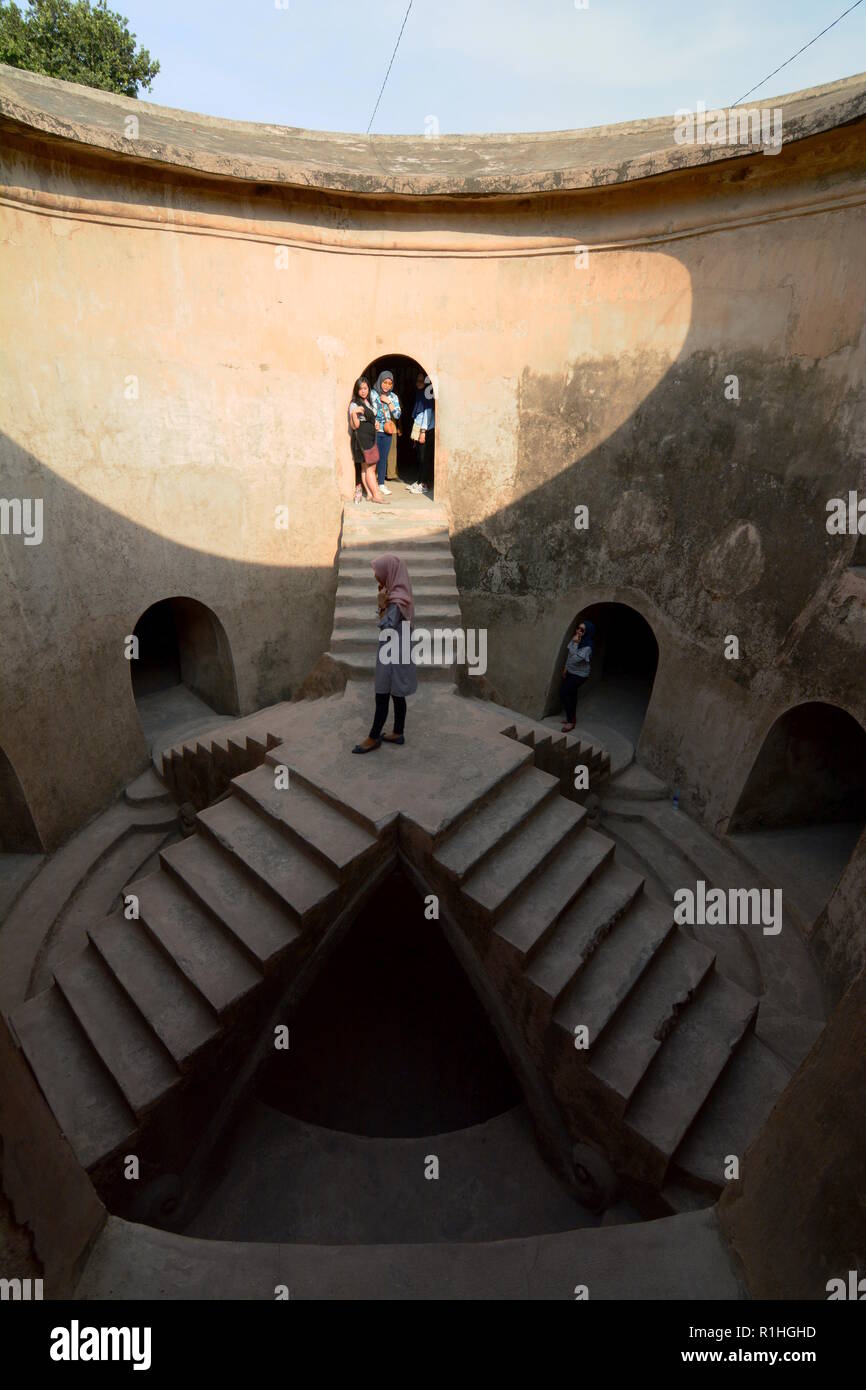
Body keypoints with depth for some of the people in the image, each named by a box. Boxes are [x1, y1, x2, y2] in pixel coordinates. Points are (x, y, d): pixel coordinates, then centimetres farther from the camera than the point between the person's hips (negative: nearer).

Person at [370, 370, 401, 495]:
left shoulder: (393, 397, 8)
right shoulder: (372, 394, -3)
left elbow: (397, 415, 2)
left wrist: (389, 402, -7)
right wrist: (373, 422, -15)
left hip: (387, 431, 4)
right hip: (374, 431, -4)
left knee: (384, 458, 8)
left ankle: (381, 483, 18)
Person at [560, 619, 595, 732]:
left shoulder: (587, 647, -27)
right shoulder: (575, 640, -3)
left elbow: (575, 659, -34)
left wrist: (575, 644, -31)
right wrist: (565, 668, 13)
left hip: (579, 674, -8)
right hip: (571, 672, 8)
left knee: (563, 693, -12)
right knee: (571, 694, 17)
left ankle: (571, 721, -1)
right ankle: (572, 716, 34)